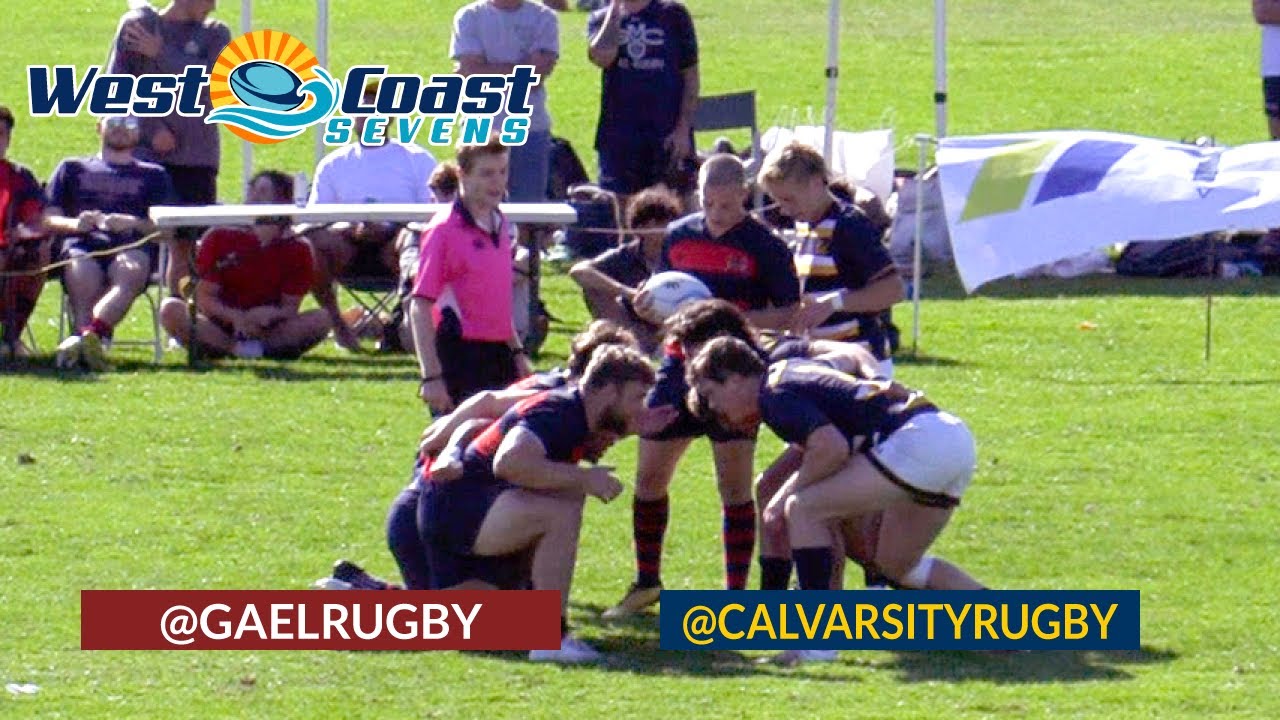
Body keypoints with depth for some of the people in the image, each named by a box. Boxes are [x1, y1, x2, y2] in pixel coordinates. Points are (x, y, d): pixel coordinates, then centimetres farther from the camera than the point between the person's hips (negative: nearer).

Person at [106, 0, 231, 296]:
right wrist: (152, 128, -10)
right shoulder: (137, 24, 4)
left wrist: (161, 53, -10)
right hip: (147, 152, -2)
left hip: (198, 157, 2)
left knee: (185, 242, 0)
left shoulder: (215, 34, 10)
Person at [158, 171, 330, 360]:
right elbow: (204, 297, -4)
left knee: (321, 320, -25)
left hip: (266, 330, 0)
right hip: (219, 326, 0)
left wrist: (272, 314, -25)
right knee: (171, 310, -28)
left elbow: (291, 307, -1)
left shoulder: (296, 250, 2)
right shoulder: (221, 238, 1)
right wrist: (235, 316, -24)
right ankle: (237, 349, -31)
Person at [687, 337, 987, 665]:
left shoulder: (774, 395, -6)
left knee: (804, 509, -8)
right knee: (898, 564, 22)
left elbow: (832, 447, -19)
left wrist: (788, 494, -4)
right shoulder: (791, 370, 22)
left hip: (915, 439, -10)